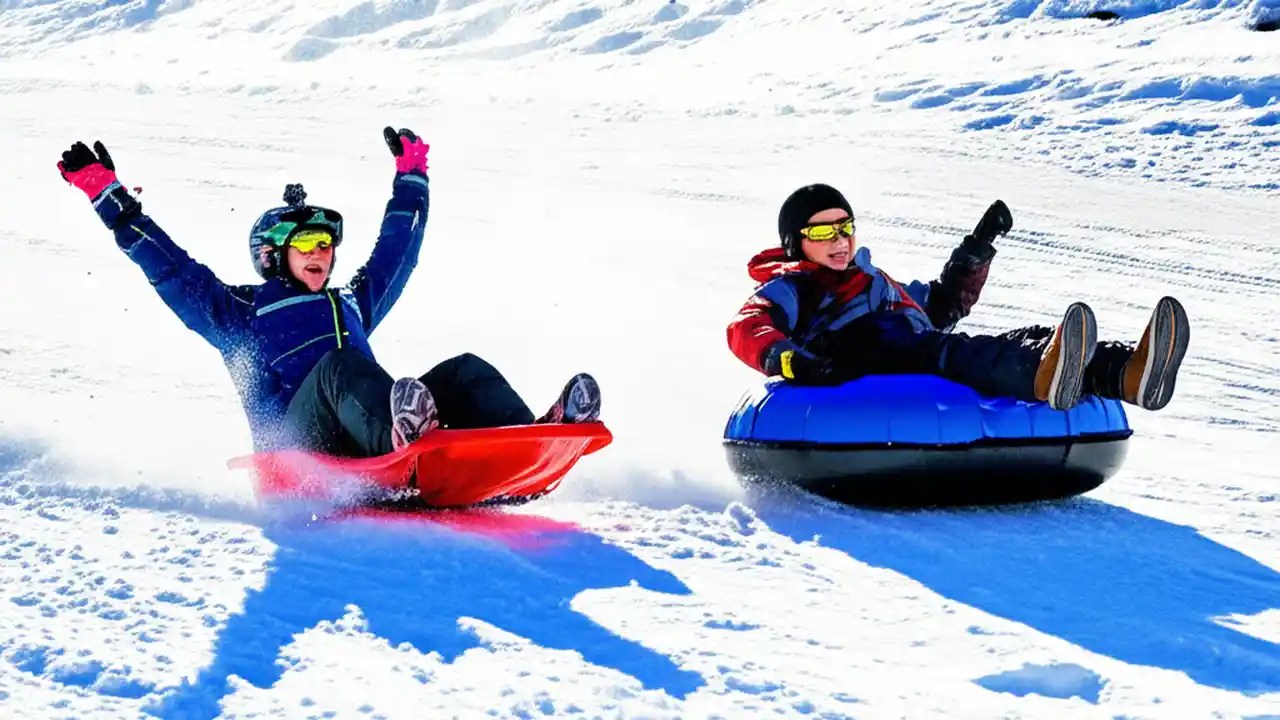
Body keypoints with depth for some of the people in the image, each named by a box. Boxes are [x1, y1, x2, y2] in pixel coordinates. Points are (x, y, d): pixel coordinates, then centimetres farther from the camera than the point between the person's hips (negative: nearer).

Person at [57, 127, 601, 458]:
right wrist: (112, 202, 10)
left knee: (463, 370, -14)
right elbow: (171, 269, 14)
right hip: (298, 448, -5)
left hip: (369, 446, 5)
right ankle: (403, 437, -68)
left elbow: (395, 254, 45)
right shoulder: (241, 312, 19)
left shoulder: (352, 305, 35)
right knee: (341, 365, -35)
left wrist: (411, 179, 53)